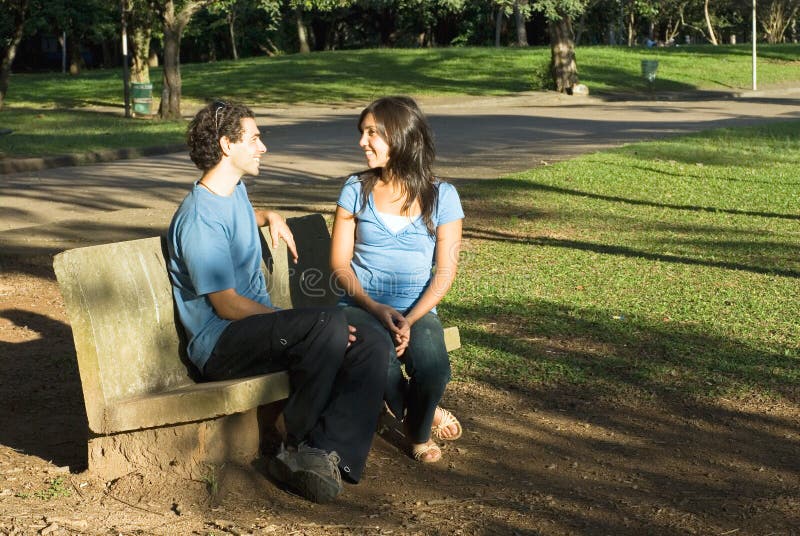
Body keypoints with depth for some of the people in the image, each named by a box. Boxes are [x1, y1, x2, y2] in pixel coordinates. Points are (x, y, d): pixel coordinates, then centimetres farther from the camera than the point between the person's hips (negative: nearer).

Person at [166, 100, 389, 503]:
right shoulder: (200, 220, -16)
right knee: (328, 323, -33)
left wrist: (270, 218, 20)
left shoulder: (235, 191, 14)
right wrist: (315, 327, -18)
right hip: (221, 345, -9)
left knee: (370, 345, -13)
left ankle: (326, 453, -24)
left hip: (260, 328, 9)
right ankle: (297, 447, -20)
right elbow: (228, 306, -20)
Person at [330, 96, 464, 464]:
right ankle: (418, 415, -1)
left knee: (433, 367, -32)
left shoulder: (441, 196, 2)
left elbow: (445, 272, -1)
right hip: (361, 306, 0)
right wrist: (375, 308, -14)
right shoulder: (356, 190, 5)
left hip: (417, 309, 0)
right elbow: (339, 264, 3)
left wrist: (410, 320, -16)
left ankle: (419, 431, 5)